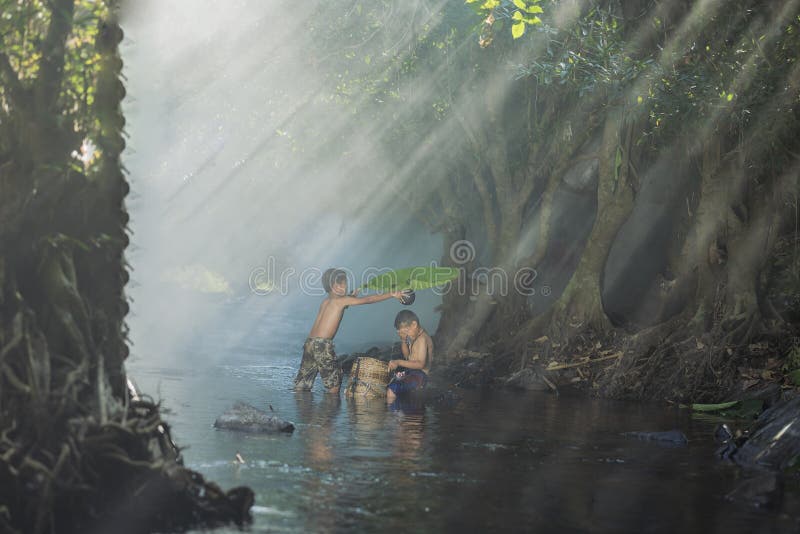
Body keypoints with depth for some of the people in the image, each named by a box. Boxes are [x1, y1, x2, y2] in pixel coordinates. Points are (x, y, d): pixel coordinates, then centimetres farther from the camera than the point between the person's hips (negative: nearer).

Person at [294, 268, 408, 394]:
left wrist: (350, 297, 34)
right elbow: (368, 300, -2)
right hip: (322, 344, -8)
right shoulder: (341, 300, -1)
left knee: (302, 383, 9)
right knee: (334, 381, 1)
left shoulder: (325, 302, 19)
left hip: (310, 342, 8)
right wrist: (392, 294, 1)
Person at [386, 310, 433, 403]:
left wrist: (399, 362, -29)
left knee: (391, 390, -27)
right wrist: (403, 341, 1)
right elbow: (407, 356, 18)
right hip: (411, 371, 11)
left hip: (419, 375, -11)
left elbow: (420, 364, -28)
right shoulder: (415, 336, 10)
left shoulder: (422, 339, -20)